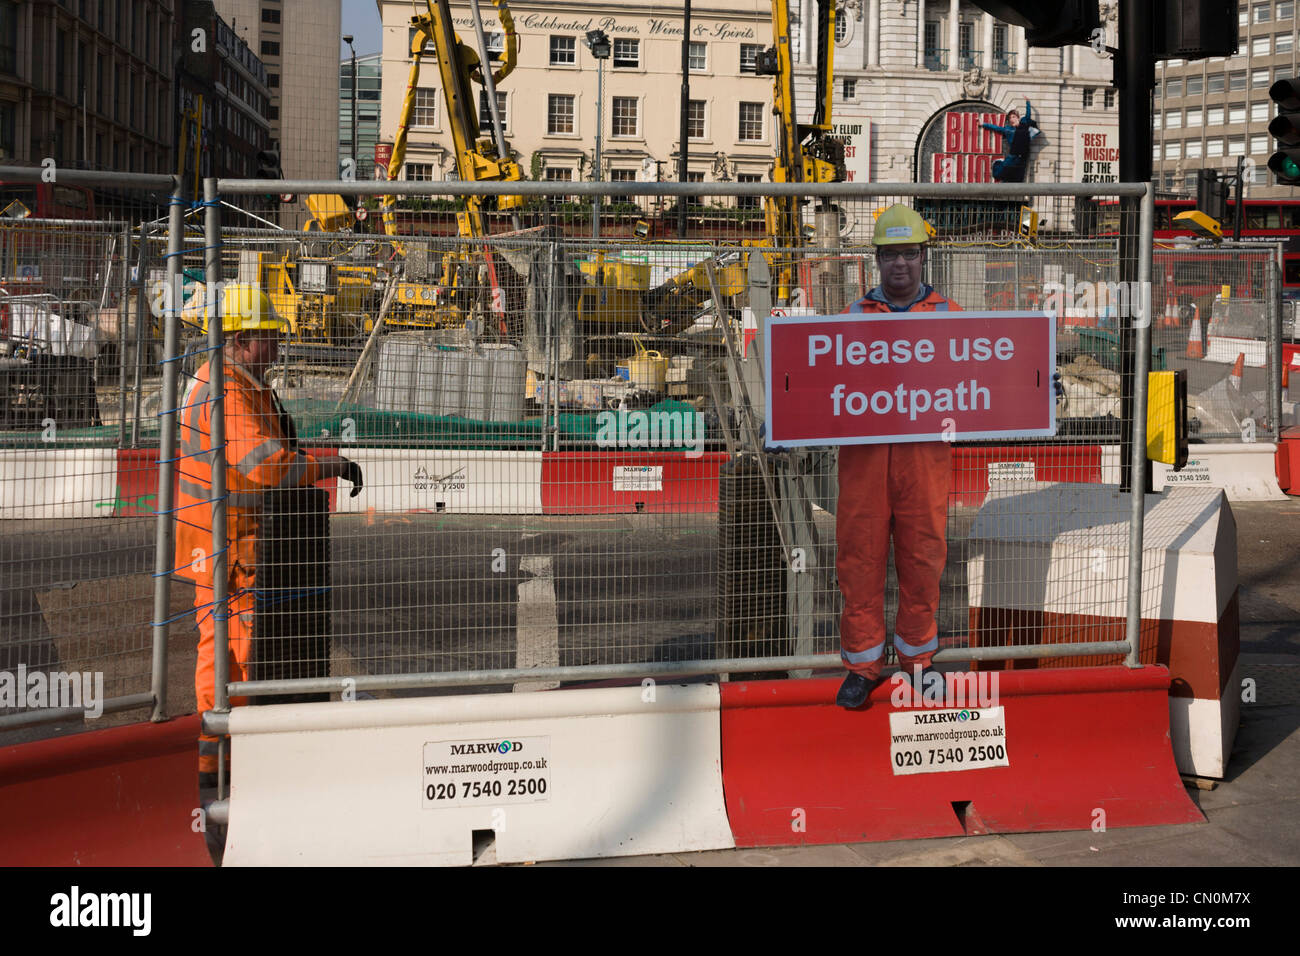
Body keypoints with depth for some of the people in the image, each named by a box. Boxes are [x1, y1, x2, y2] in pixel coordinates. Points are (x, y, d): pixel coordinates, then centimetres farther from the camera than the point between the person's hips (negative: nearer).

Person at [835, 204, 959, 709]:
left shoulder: (948, 314, 11)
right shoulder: (854, 316, 13)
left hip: (925, 448, 0)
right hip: (863, 452, 0)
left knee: (922, 556, 4)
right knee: (860, 556, 0)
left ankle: (918, 657, 20)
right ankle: (862, 665, 11)